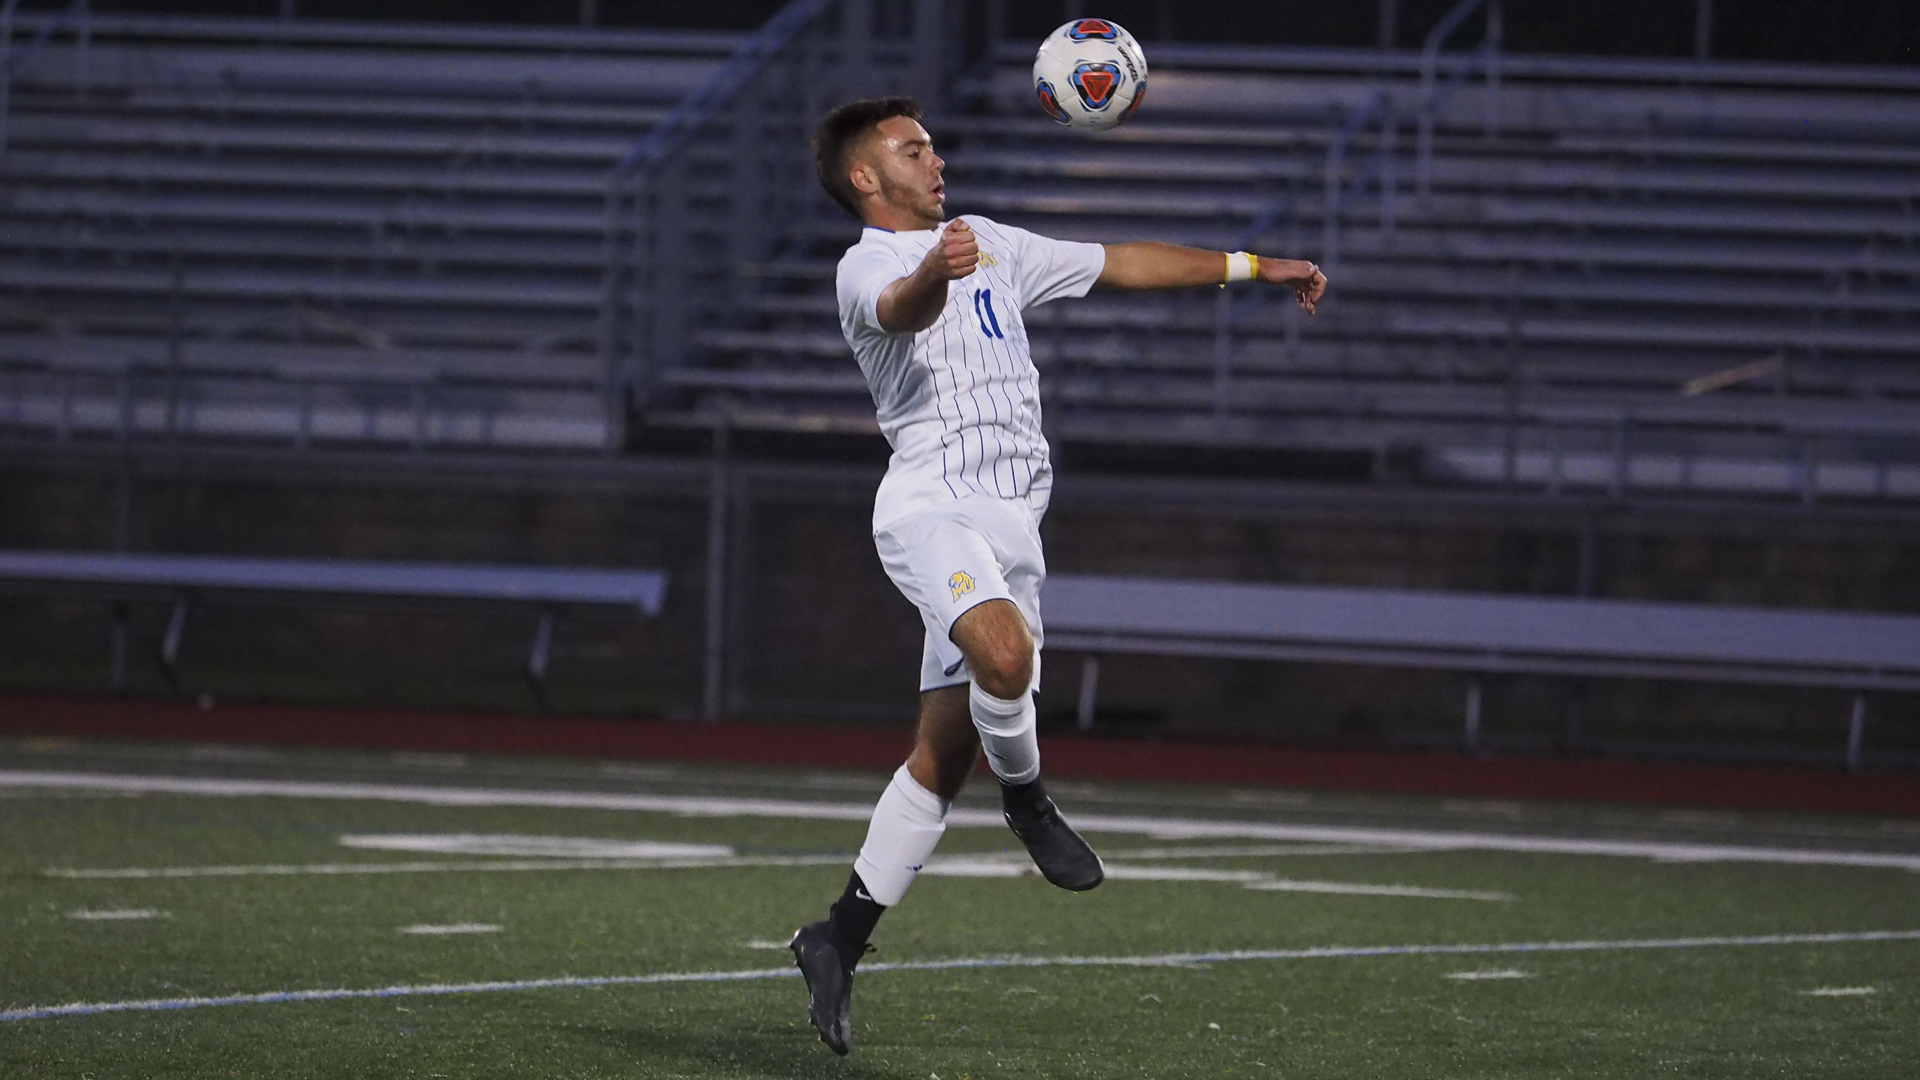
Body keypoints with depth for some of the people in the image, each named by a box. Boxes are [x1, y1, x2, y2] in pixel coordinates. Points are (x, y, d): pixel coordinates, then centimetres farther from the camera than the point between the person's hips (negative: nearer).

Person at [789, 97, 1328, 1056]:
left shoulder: (988, 243, 23)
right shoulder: (867, 267, -1)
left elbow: (1120, 264, 28)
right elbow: (903, 309, -26)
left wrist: (1254, 267, 25)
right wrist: (937, 273, -50)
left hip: (1009, 523, 7)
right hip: (930, 499, -7)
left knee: (943, 753, 2)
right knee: (1003, 652, -35)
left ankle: (839, 940, 10)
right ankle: (1028, 799, -6)